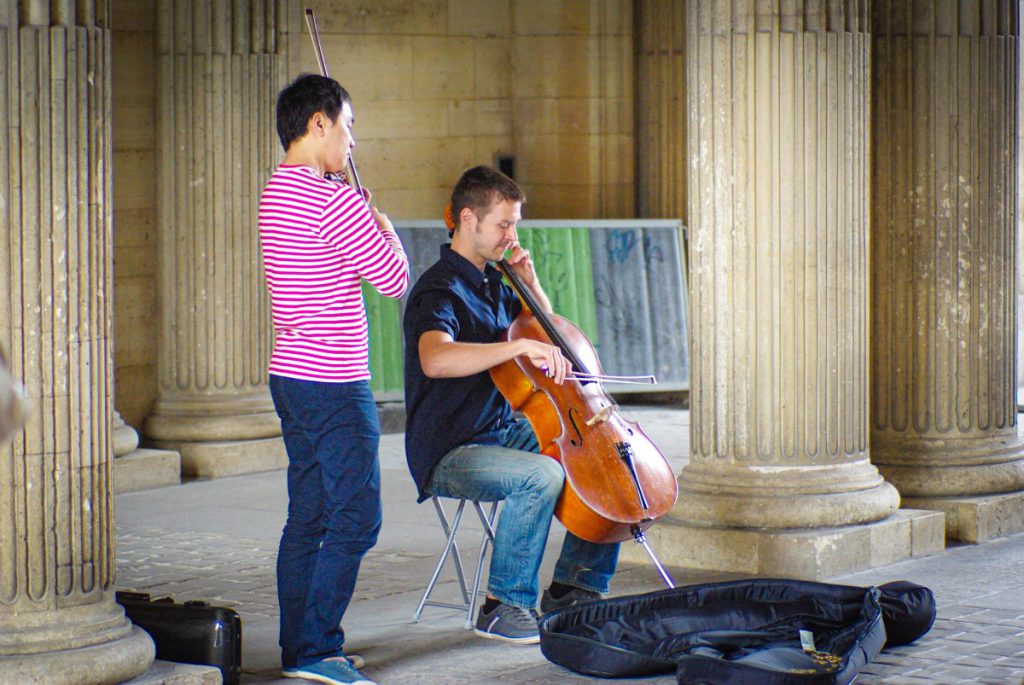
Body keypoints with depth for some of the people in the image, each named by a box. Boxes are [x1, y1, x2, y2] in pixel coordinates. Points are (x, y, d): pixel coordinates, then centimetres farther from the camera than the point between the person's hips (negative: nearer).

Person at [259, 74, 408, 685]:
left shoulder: (277, 194, 12)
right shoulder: (333, 201, -17)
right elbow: (394, 278, -13)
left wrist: (365, 227, 17)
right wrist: (386, 229, 4)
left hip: (292, 378, 10)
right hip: (335, 385, -9)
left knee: (308, 516, 12)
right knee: (355, 519, -5)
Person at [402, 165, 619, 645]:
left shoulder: (493, 282, 11)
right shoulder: (440, 290, -17)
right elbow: (435, 358, -38)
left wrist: (530, 282, 9)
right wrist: (519, 345, -44)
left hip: (503, 432, 9)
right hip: (448, 454, -9)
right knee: (541, 475, -34)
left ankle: (571, 590, 8)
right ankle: (504, 606, -19)